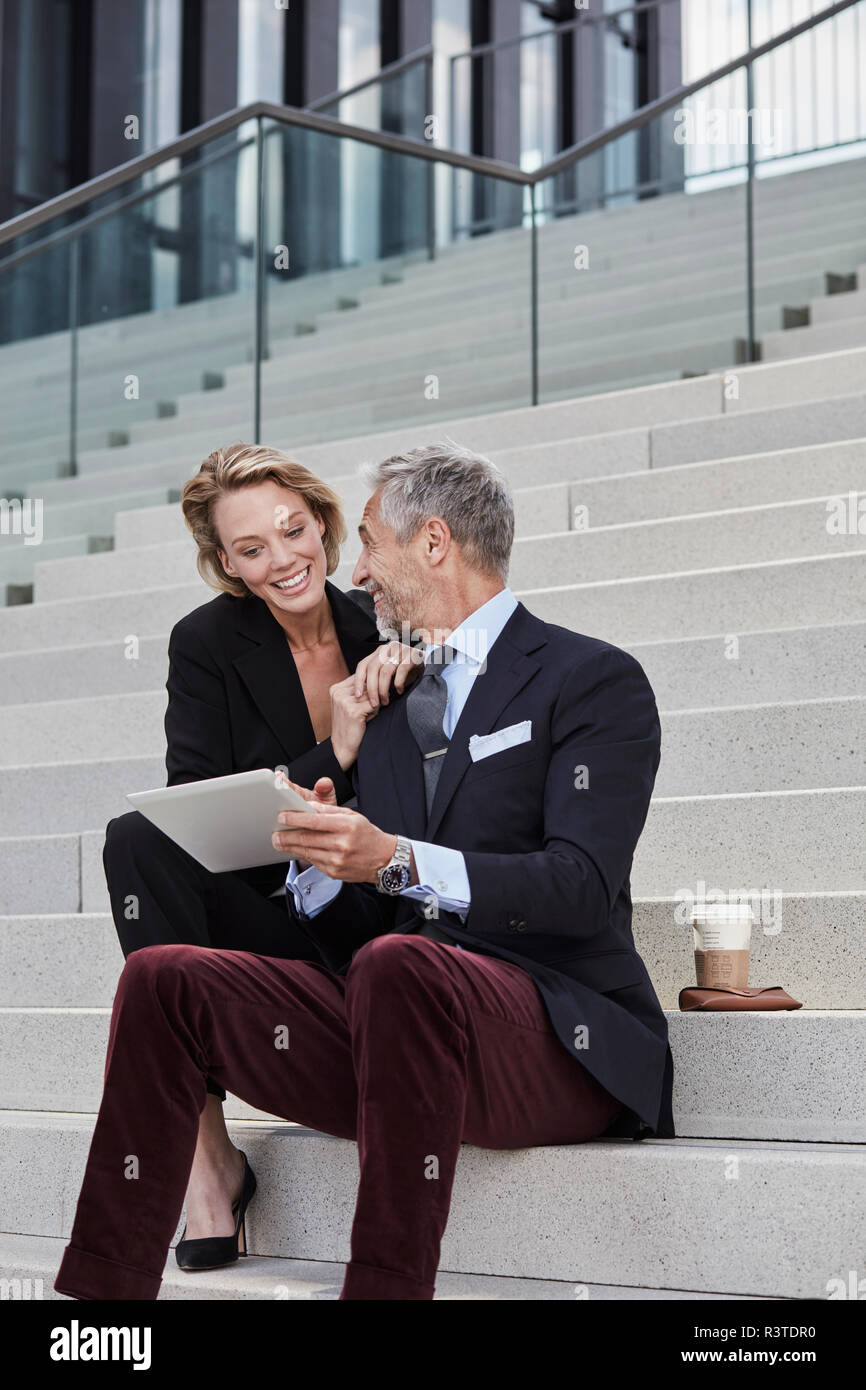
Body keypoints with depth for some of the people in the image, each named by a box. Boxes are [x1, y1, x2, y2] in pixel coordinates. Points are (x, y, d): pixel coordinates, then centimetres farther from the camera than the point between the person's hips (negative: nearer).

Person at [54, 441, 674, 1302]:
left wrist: (397, 860, -25)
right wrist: (321, 864, -5)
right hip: (397, 1019, 7)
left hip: (556, 1035, -6)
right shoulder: (388, 701, 22)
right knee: (163, 980, -8)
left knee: (397, 966, -37)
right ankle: (101, 1294, -10)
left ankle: (386, 1287, -34)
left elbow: (581, 886, -13)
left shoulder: (594, 680, 1)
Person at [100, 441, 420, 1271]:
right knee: (137, 839, -30)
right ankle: (204, 1146, -34)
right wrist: (333, 756, -18)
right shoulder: (207, 644, 0)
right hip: (265, 916, 0)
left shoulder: (382, 626, 5)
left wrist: (416, 668, -15)